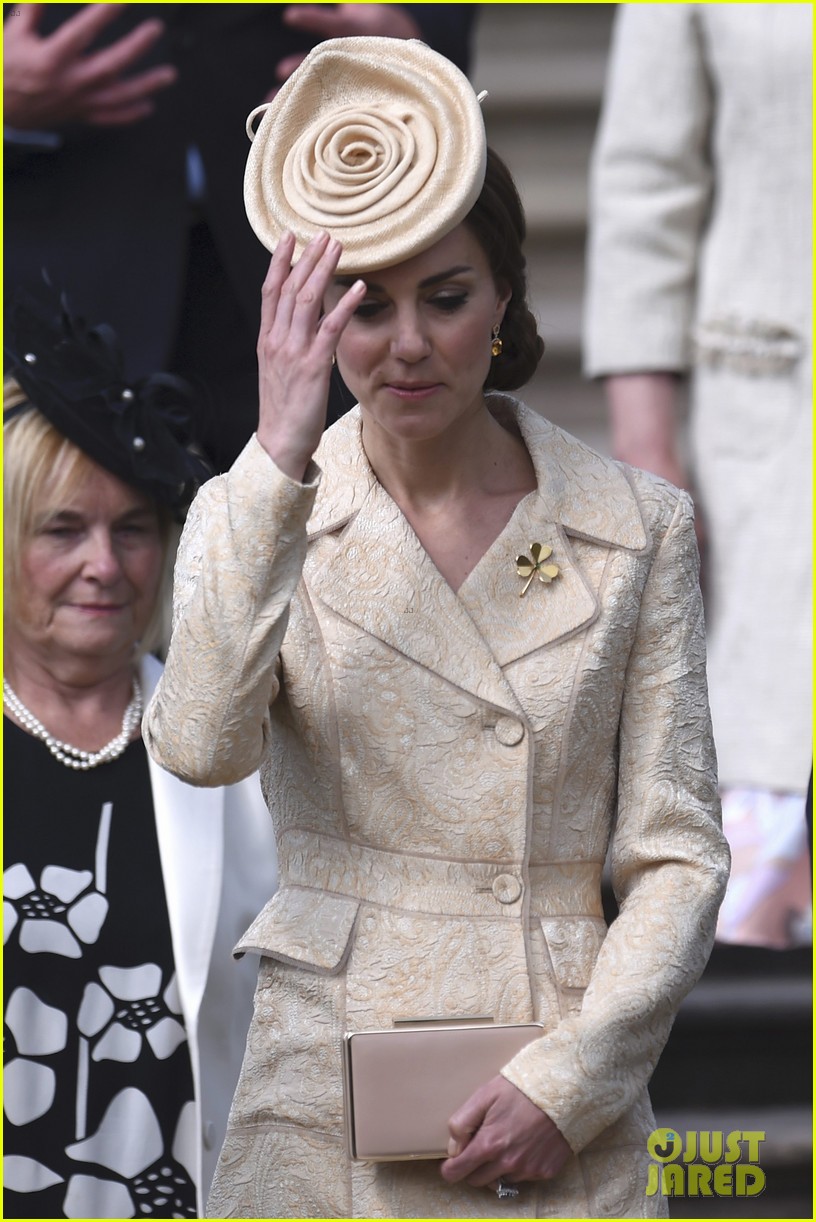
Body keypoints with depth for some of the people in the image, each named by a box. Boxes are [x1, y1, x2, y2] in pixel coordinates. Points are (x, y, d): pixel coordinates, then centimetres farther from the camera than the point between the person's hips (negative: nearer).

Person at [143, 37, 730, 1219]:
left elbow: (678, 852, 2)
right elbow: (202, 745, -18)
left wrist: (568, 1079, -10)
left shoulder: (638, 527, 3)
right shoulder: (255, 519, 1)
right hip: (324, 1110, 0)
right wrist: (281, 457, -23)